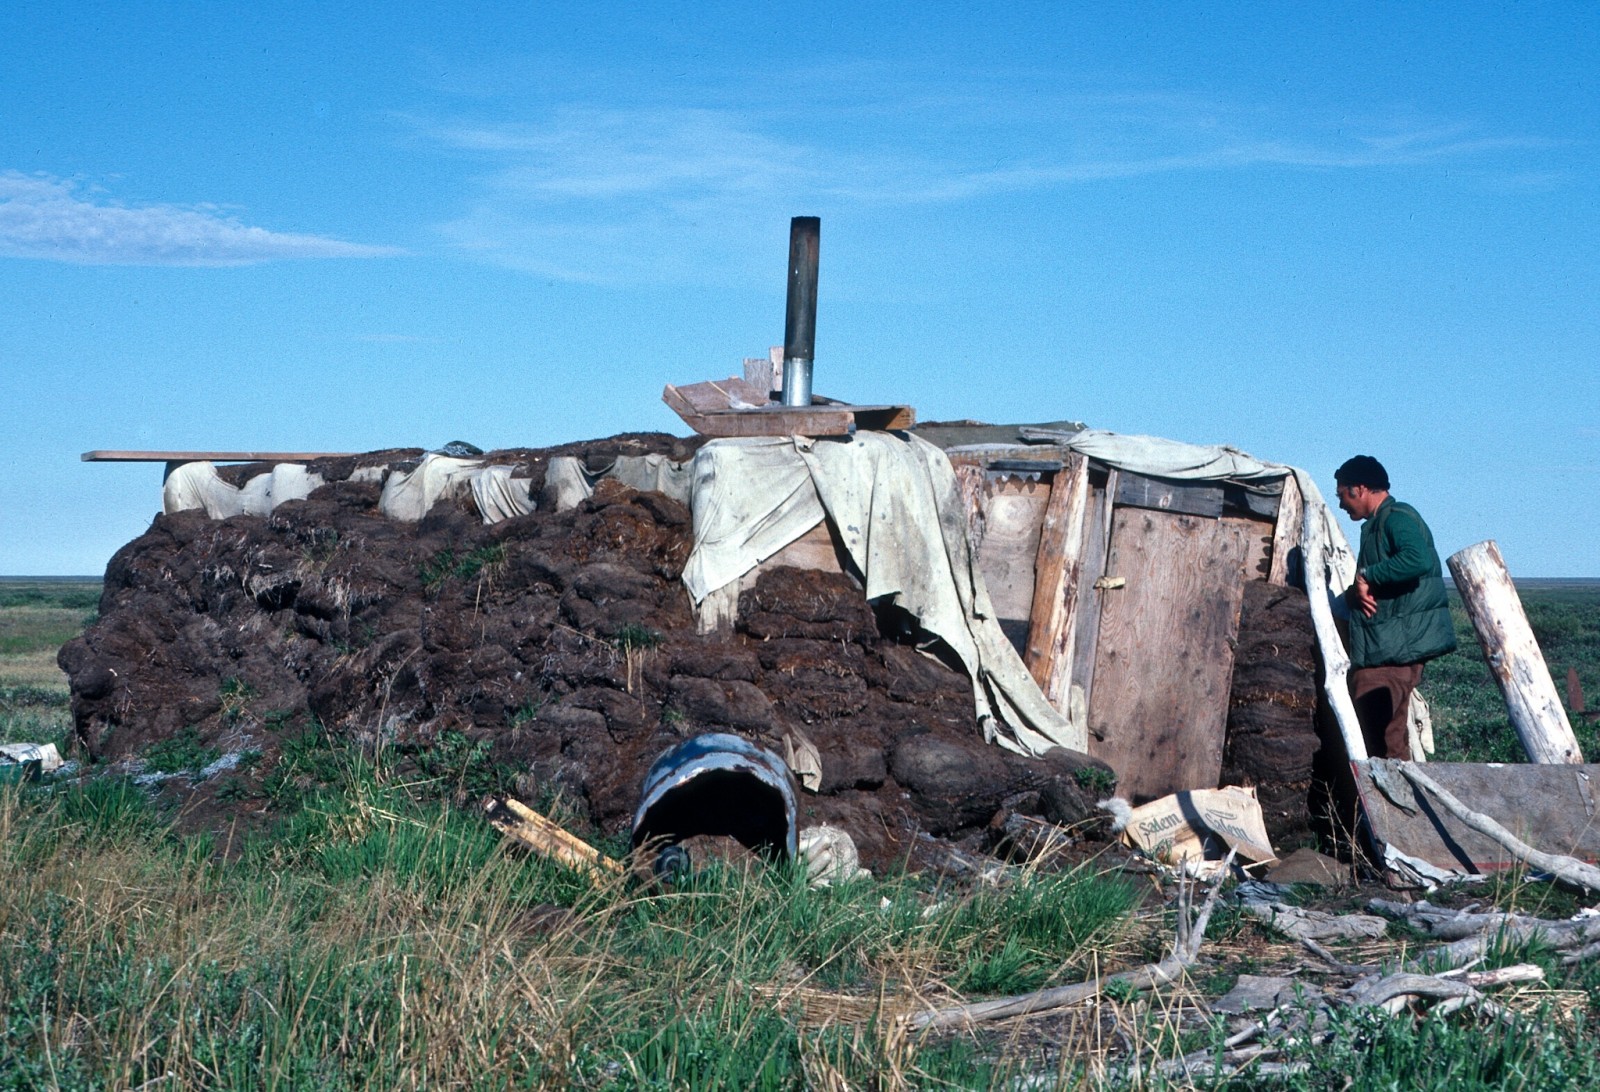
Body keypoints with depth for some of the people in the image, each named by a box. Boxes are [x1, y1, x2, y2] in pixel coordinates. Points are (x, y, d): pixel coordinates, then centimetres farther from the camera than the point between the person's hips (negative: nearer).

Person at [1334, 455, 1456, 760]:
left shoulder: (1397, 518, -11)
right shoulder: (1374, 526, 21)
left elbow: (1417, 559, -31)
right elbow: (1364, 588, 23)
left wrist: (1366, 577, -20)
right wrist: (1356, 592, -1)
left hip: (1394, 651, -10)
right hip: (1378, 650, 10)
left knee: (1383, 740, -11)